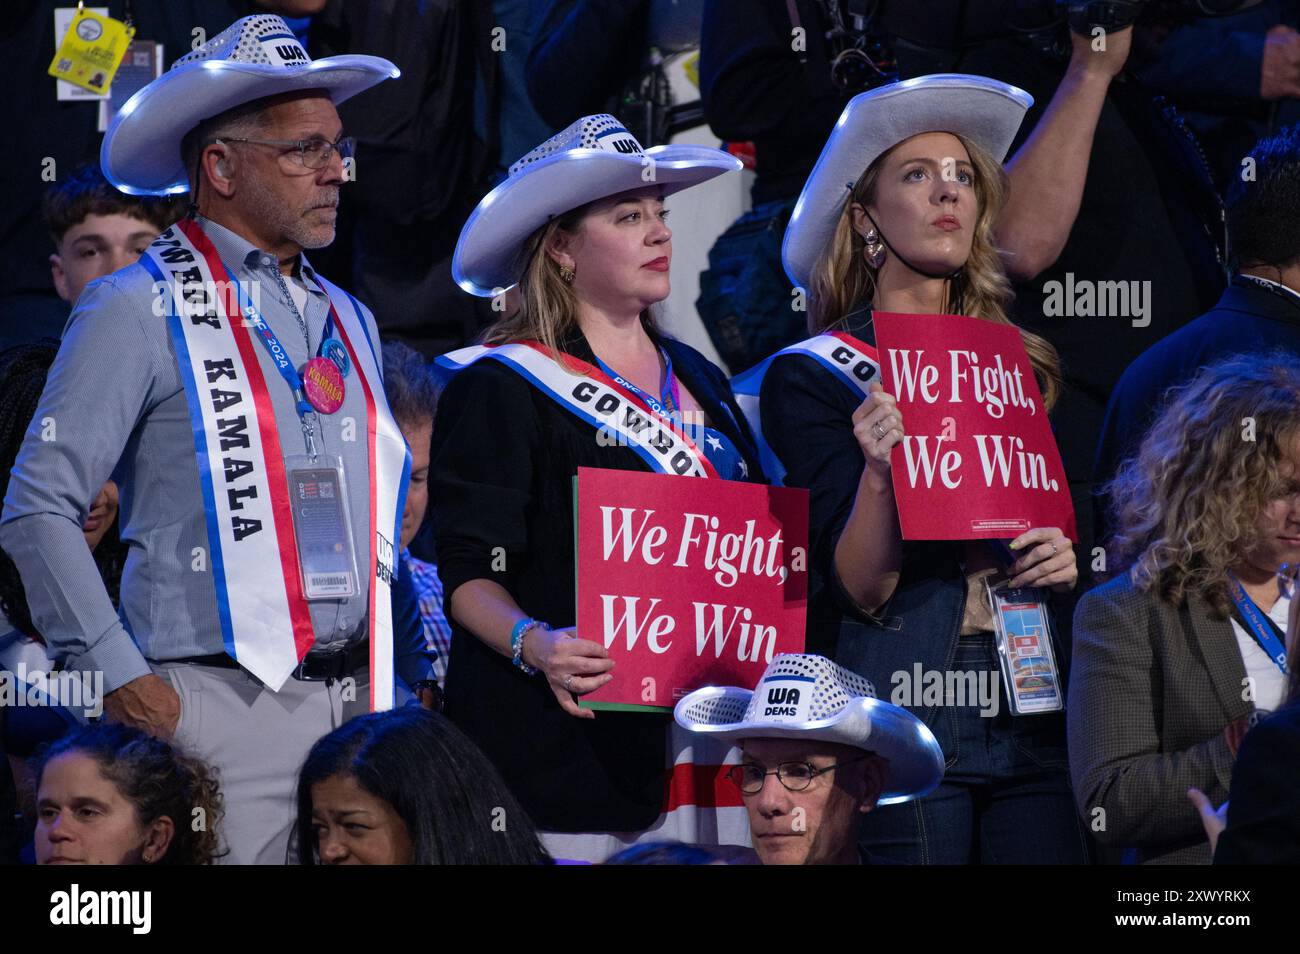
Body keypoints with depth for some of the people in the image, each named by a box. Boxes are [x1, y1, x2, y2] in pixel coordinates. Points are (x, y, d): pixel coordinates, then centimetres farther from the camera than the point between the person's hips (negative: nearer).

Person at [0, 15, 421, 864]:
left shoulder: (348, 321, 19)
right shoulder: (142, 313, -2)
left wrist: (418, 652, 14)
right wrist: (120, 679, -11)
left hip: (357, 703, 6)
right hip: (222, 701, -6)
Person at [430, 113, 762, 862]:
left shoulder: (699, 382, 16)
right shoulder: (501, 388, -4)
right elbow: (471, 574, -10)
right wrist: (535, 645, -28)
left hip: (693, 739, 6)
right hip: (564, 739, -6)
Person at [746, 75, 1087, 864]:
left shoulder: (1019, 366, 15)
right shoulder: (810, 376, -1)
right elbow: (856, 589, -9)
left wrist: (1065, 560, -1)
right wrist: (878, 469, -27)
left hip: (1032, 712, 5)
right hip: (899, 716, -5)